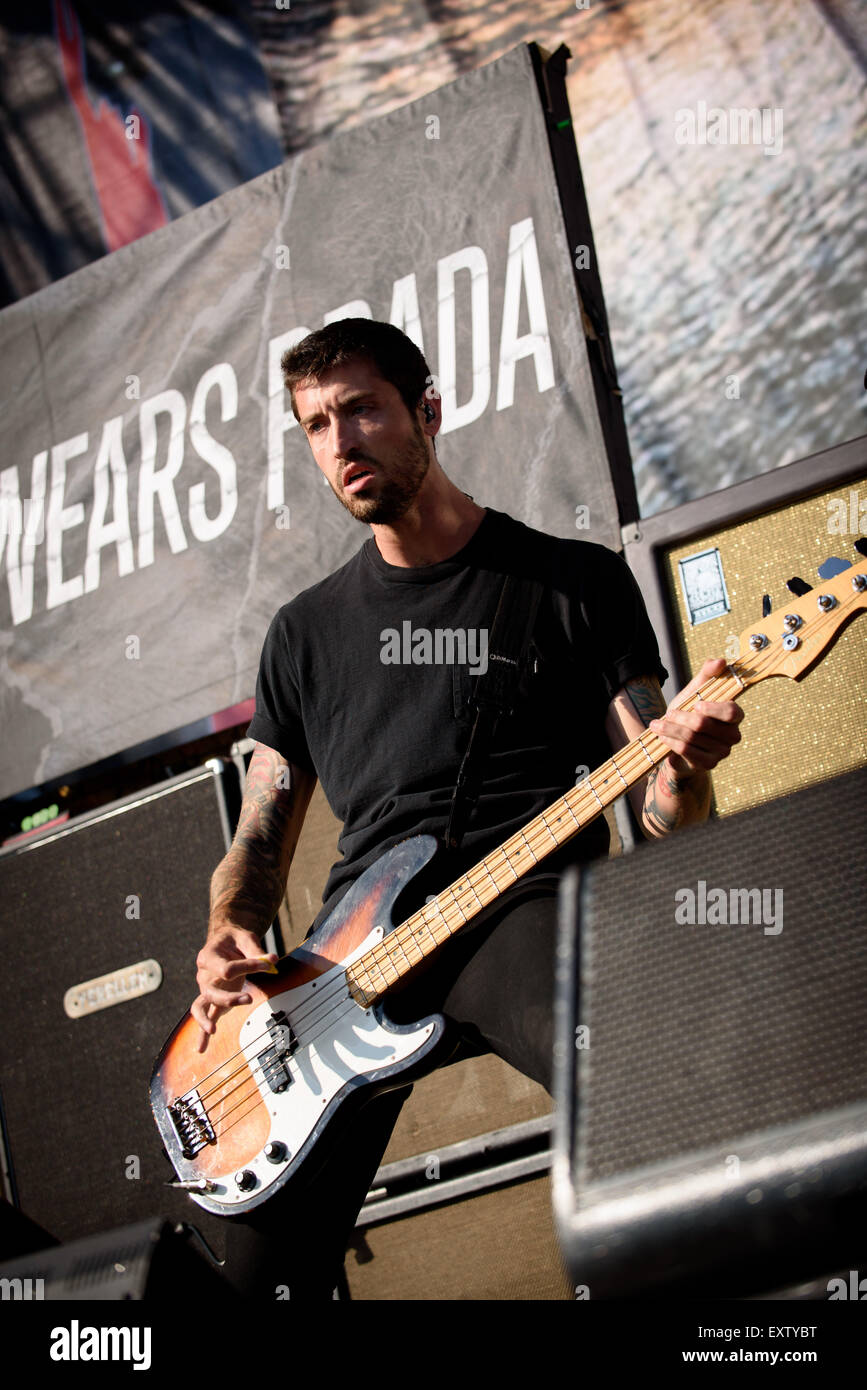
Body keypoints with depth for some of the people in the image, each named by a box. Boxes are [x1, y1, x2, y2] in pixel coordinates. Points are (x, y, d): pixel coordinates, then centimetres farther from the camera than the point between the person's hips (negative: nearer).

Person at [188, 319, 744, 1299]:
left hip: (523, 909, -3)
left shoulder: (575, 582, 11)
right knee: (266, 1267, -13)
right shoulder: (307, 629, 22)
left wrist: (682, 768, -17)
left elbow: (661, 811, 8)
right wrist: (227, 940, 0)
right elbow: (261, 837, 23)